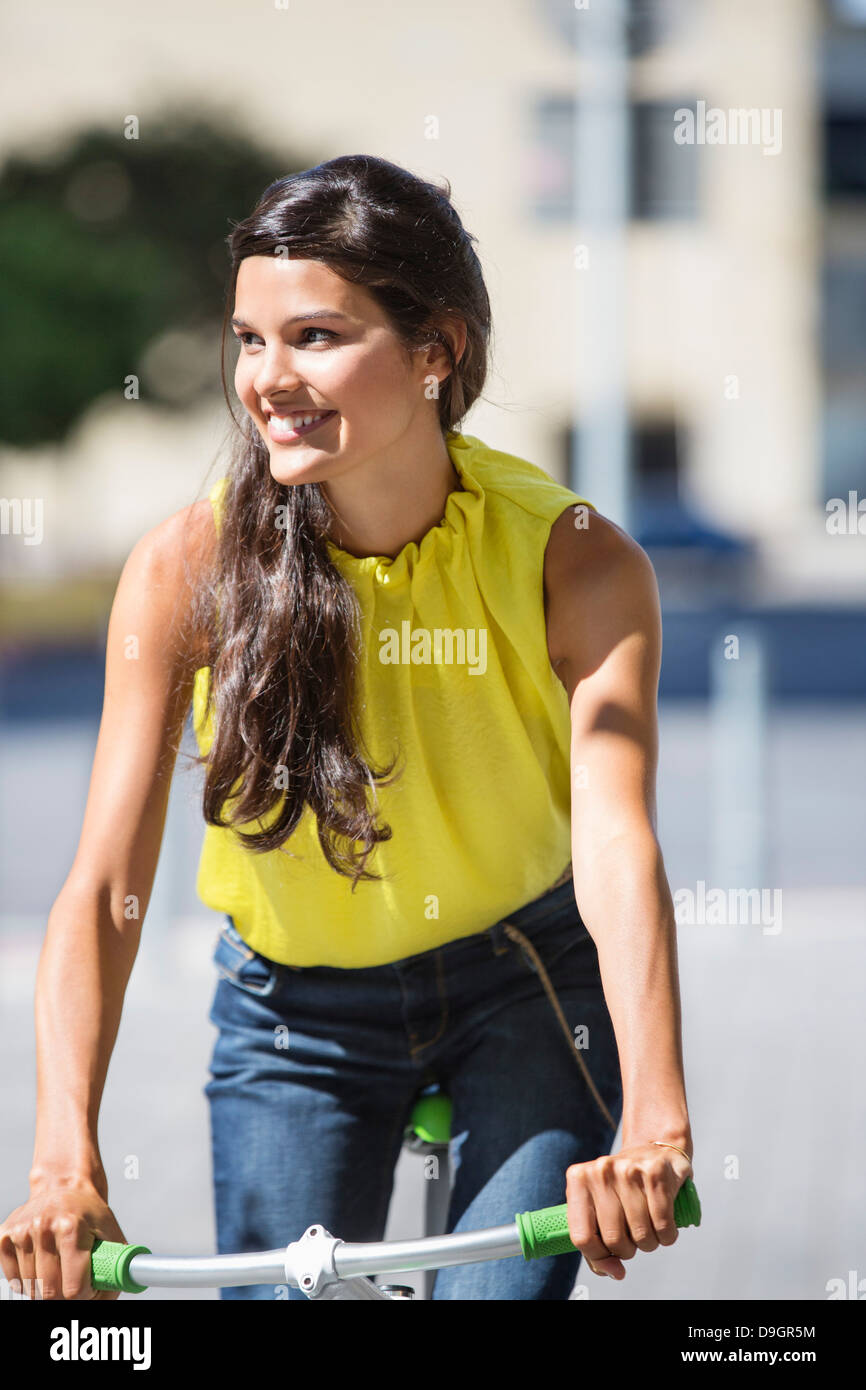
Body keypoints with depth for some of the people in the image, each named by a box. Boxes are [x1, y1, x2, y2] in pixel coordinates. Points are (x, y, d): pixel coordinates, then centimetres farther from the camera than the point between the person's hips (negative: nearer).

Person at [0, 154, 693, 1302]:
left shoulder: (577, 563, -22)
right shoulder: (187, 568, -21)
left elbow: (620, 853, -35)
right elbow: (104, 886, -24)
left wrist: (654, 1128, -51)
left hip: (525, 989, -1)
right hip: (296, 1015, 1)